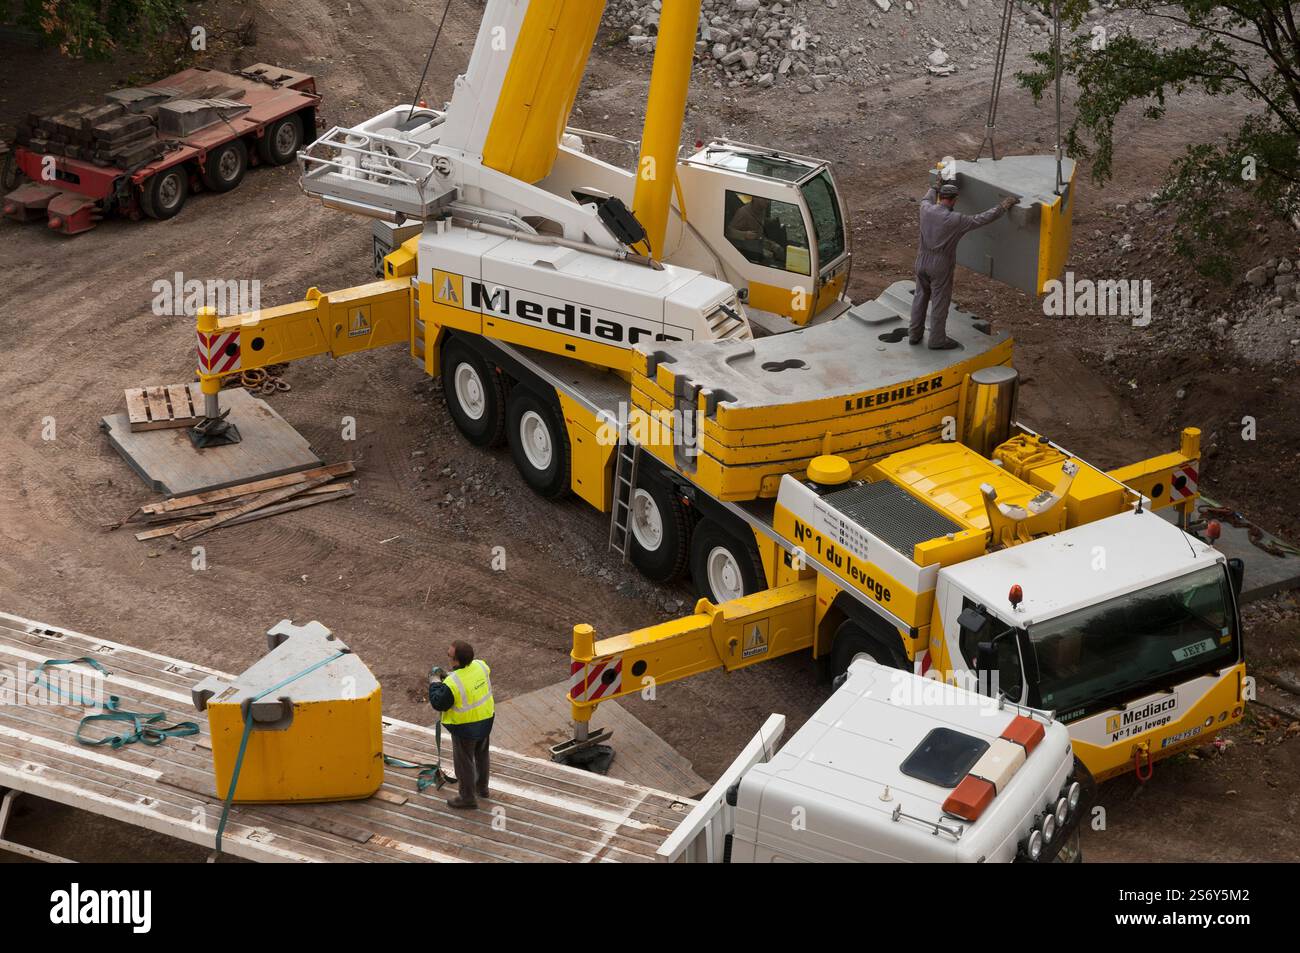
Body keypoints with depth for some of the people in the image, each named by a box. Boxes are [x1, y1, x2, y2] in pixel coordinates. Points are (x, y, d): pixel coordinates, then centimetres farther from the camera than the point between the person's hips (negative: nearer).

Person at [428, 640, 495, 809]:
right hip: (486, 720, 7)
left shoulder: (452, 684, -34)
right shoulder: (481, 666, -15)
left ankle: (468, 798, 30)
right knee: (482, 755, 27)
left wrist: (435, 681, -9)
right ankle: (482, 788, 47)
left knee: (464, 761, 14)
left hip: (465, 728, -7)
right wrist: (448, 676, 2)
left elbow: (438, 703, -20)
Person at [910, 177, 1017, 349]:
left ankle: (915, 334, 29)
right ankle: (937, 339, 21)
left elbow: (927, 199, 17)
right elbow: (982, 219, -17)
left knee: (921, 296, 20)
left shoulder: (926, 210, -9)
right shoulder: (955, 220, -22)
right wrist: (1003, 206, -6)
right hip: (940, 266, -5)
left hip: (922, 261, 5)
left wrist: (935, 186, 37)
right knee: (940, 302, 9)